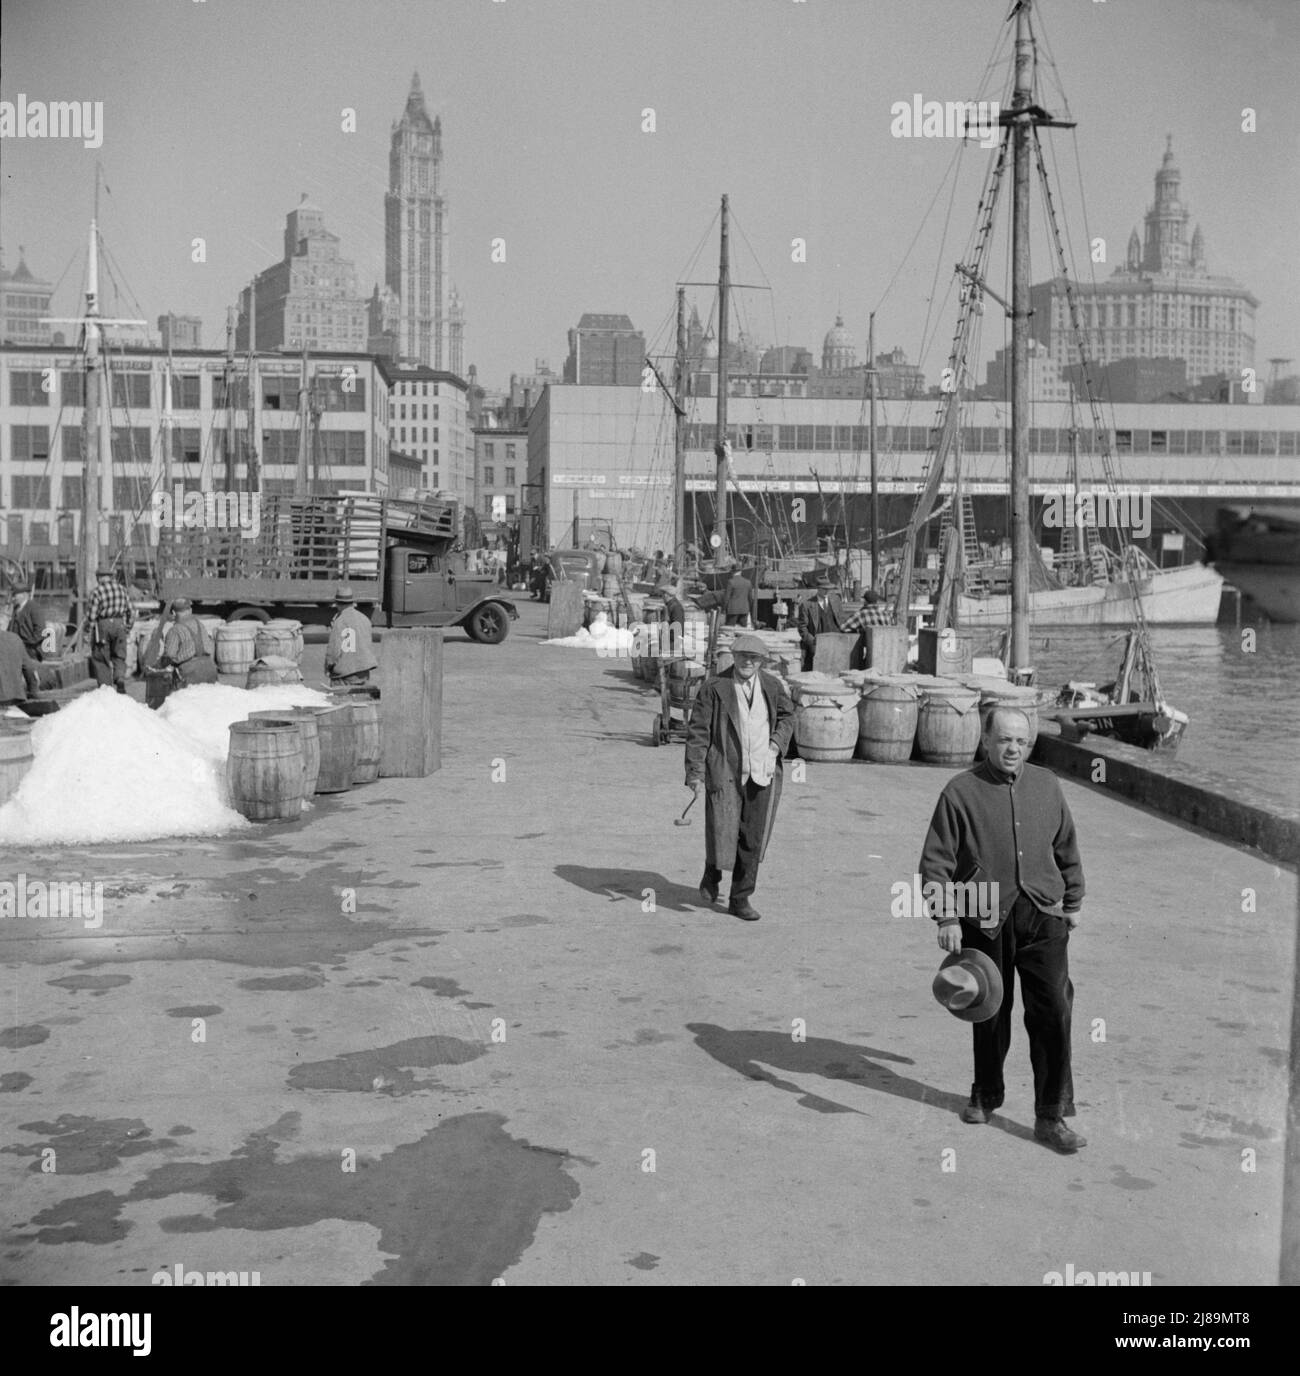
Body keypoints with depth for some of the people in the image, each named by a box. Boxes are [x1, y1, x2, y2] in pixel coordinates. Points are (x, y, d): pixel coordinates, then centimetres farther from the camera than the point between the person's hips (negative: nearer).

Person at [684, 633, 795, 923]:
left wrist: (776, 744, 3)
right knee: (722, 836, -5)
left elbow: (787, 717, 22)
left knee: (753, 842, 4)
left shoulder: (773, 687, 6)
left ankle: (740, 899, 18)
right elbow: (698, 732, -5)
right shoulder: (714, 689, -5)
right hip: (725, 774, -3)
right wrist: (695, 774, -11)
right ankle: (712, 873, 30)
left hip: (762, 774, 3)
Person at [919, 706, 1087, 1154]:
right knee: (990, 1014, 11)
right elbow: (935, 861, -5)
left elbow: (1067, 850, 20)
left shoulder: (1047, 786, 8)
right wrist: (946, 917, -11)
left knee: (1053, 1013, -6)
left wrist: (1072, 903, 20)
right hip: (983, 920, -2)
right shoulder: (961, 792, -4)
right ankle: (986, 1095, 35)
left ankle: (1051, 1117, 2)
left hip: (1042, 918, 2)